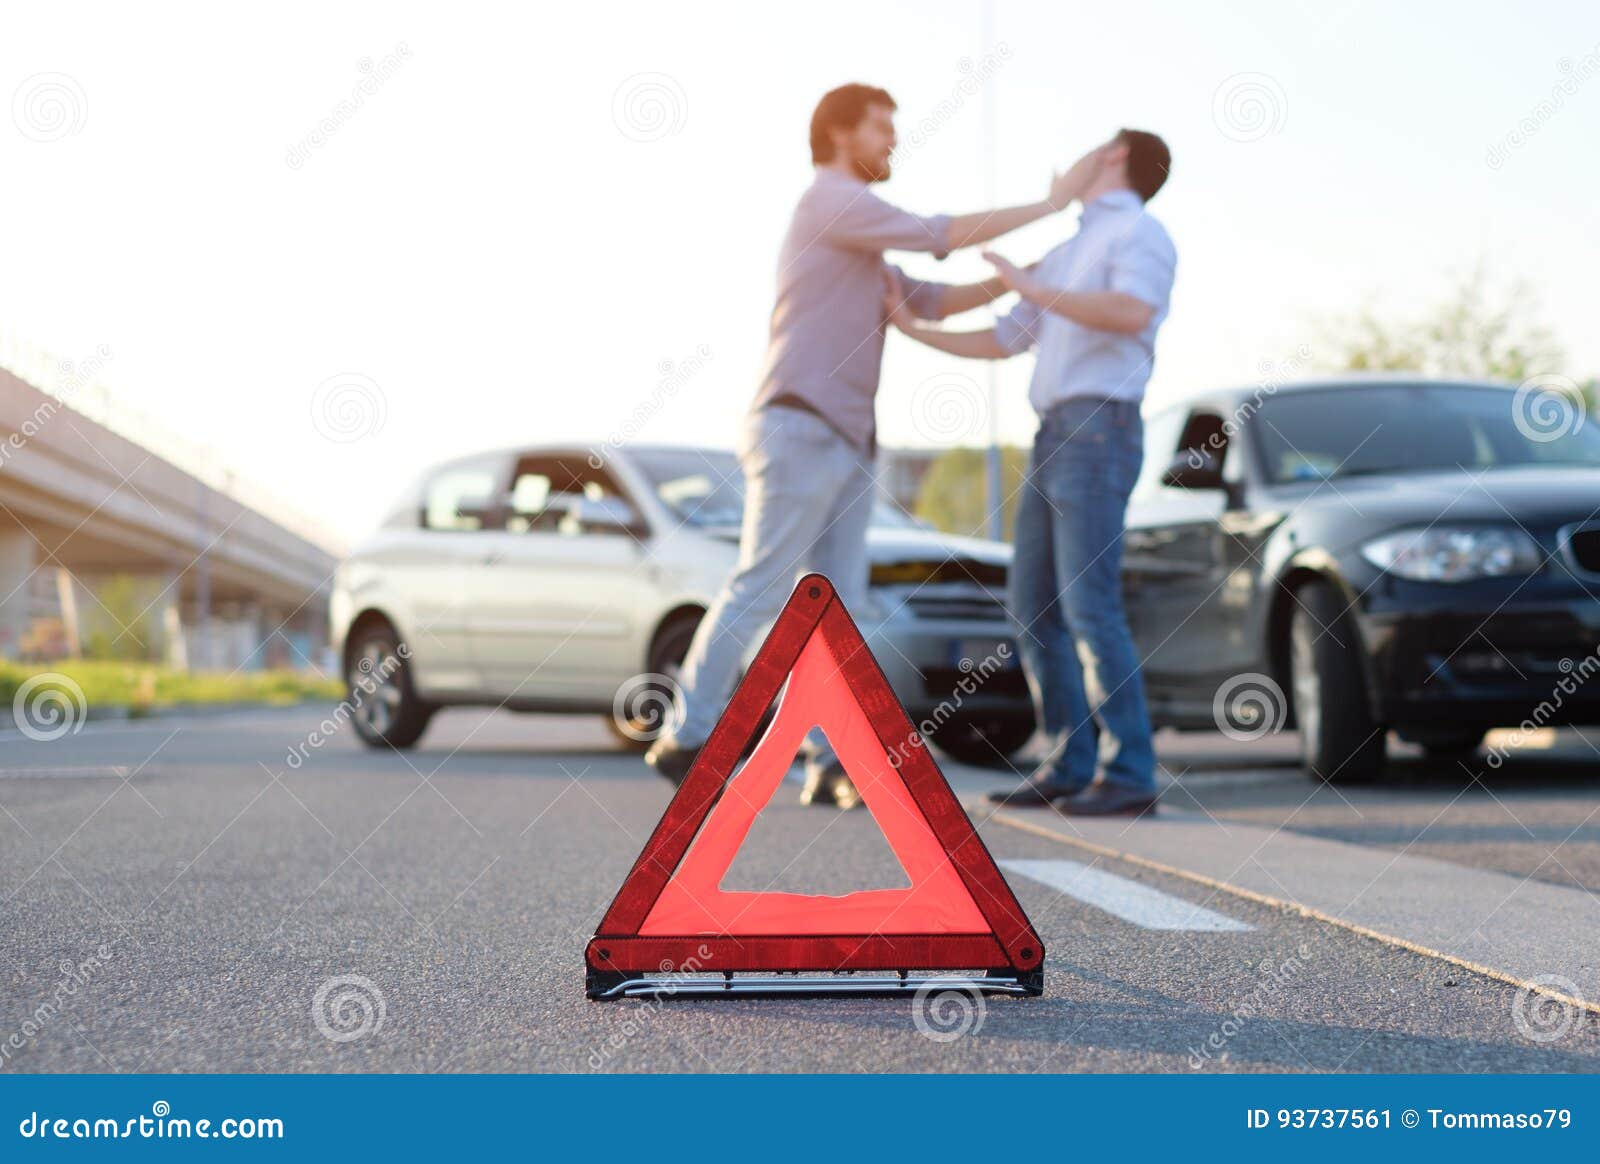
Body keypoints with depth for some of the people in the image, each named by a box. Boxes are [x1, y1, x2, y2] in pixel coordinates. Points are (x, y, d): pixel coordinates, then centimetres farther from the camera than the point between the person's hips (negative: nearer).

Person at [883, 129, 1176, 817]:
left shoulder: (1140, 233, -5)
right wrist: (914, 328, 25)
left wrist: (1029, 289, -20)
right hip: (1055, 442, 9)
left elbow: (1134, 316, -27)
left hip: (1098, 439, -9)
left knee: (1089, 608, -14)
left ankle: (1130, 776, -11)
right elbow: (1001, 344, 30)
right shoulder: (1067, 256, 25)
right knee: (1033, 608, 6)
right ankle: (1072, 767, 9)